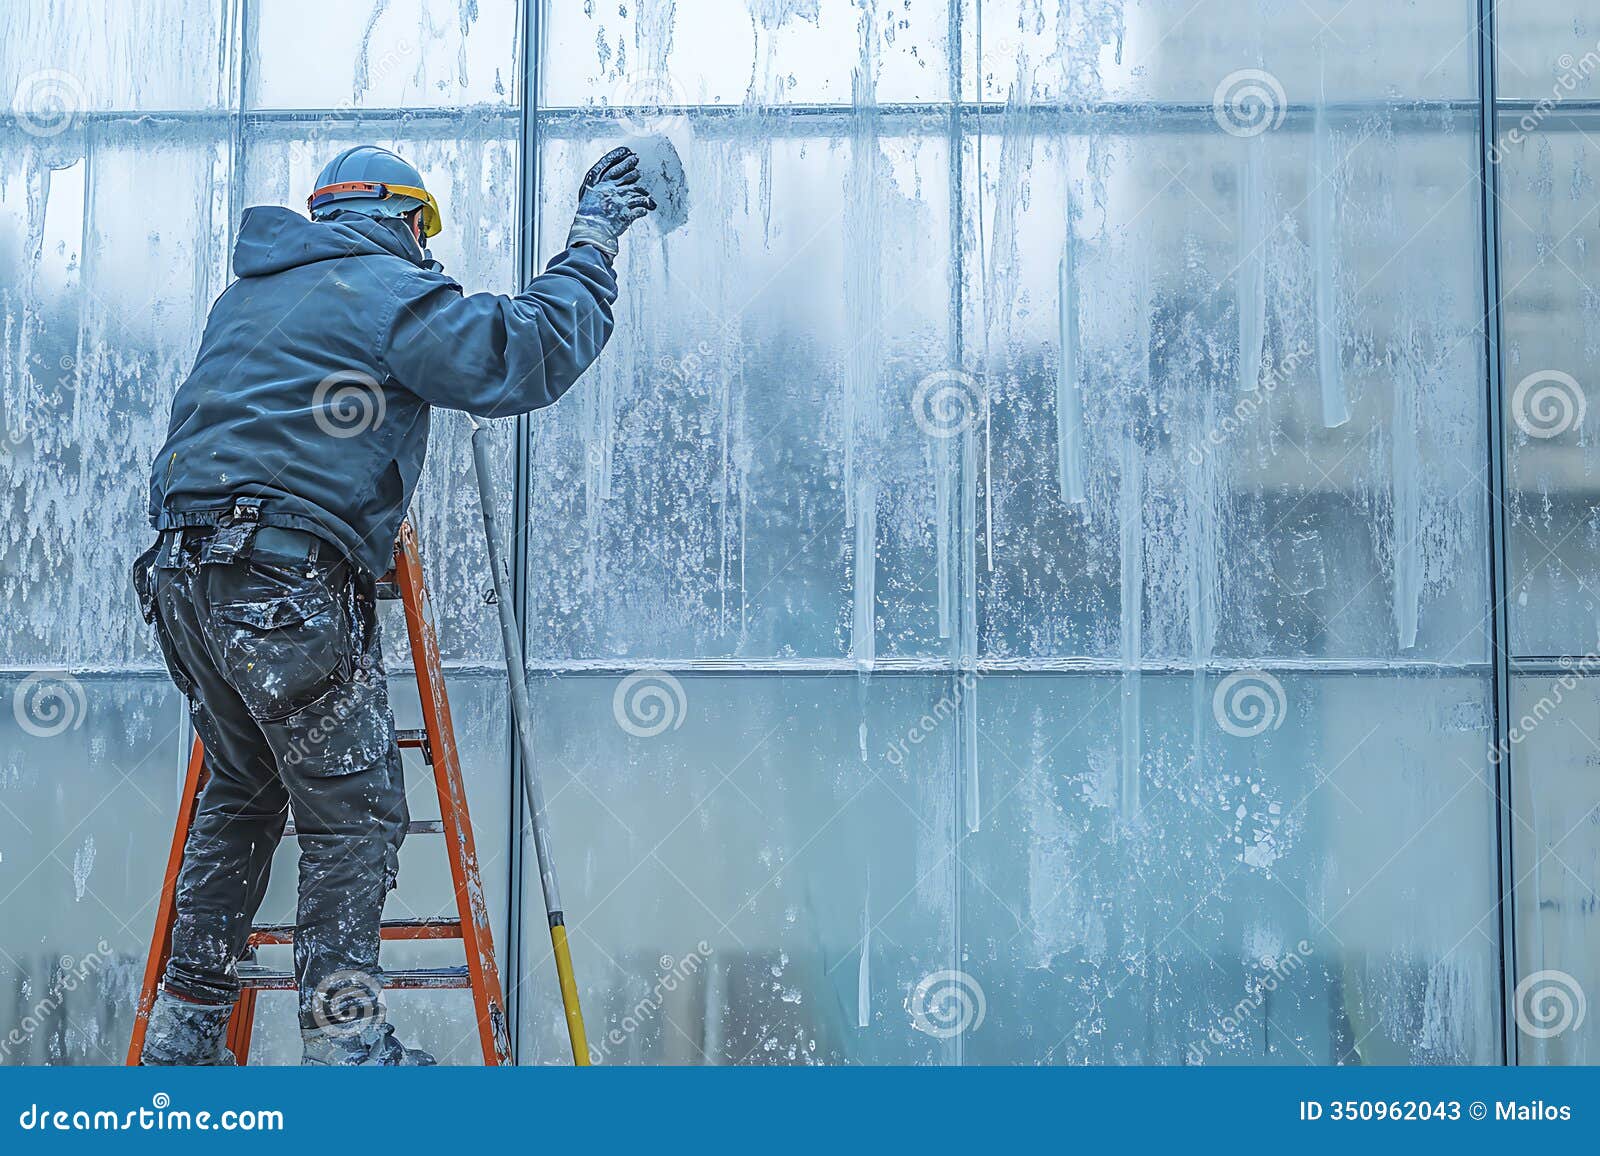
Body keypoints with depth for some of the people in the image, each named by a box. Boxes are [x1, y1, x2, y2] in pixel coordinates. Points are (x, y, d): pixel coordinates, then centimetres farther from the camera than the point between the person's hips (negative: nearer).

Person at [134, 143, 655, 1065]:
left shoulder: (250, 294, 23)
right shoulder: (389, 289, -1)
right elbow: (527, 355, -10)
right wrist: (594, 244, 3)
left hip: (184, 575, 8)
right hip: (289, 582, -8)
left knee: (241, 796, 19)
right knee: (355, 814, -1)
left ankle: (184, 1033, 22)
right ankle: (346, 1041, -2)